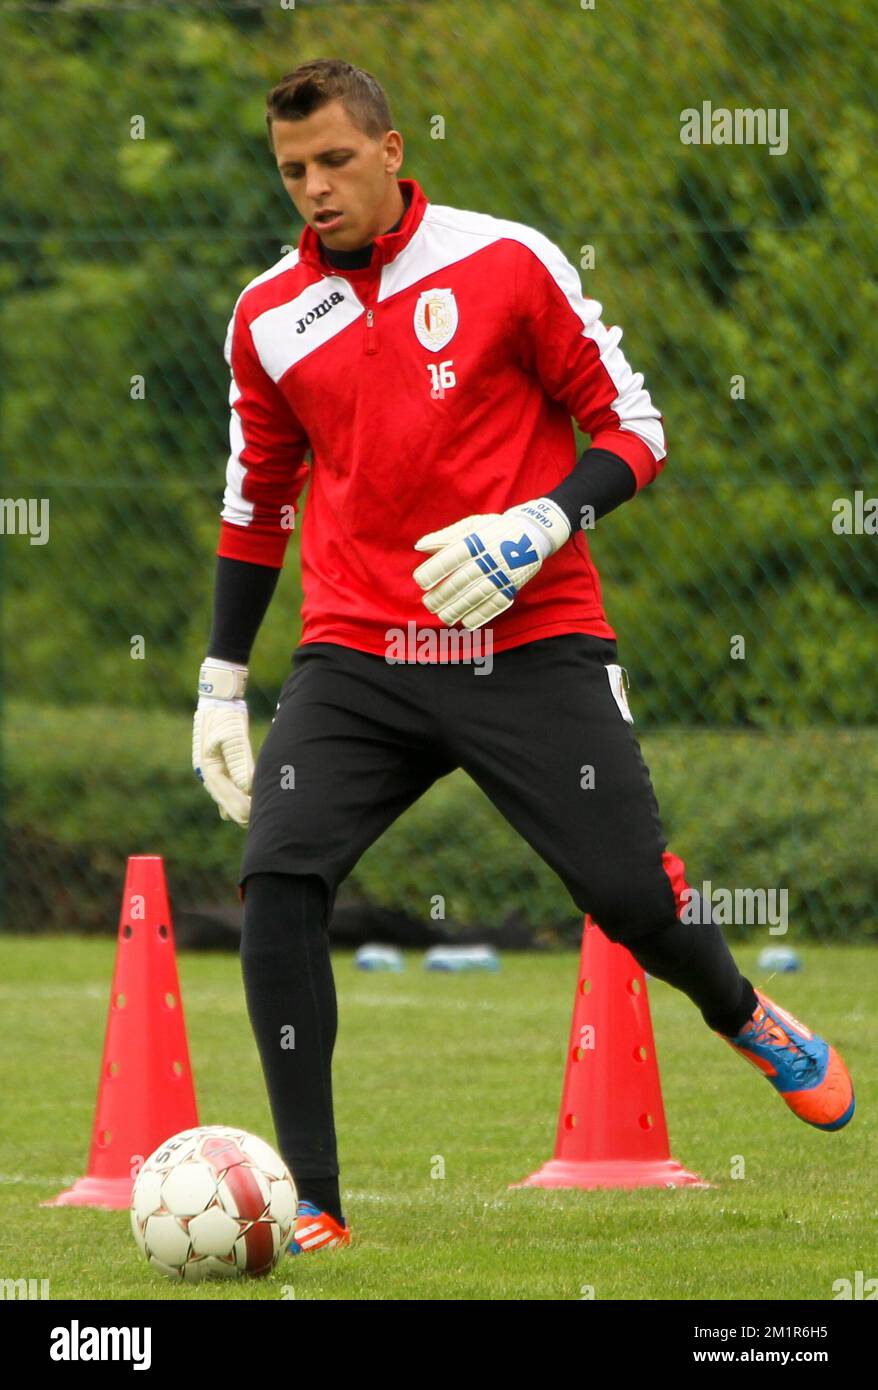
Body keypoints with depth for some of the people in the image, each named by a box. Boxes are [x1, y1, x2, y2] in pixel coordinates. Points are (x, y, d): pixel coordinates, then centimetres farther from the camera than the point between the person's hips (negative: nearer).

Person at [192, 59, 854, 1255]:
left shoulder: (506, 263, -3)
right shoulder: (268, 317, 7)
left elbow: (631, 431, 1)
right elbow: (257, 502, 20)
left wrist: (534, 528, -17)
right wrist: (220, 684, 19)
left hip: (532, 648, -2)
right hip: (356, 659, 2)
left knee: (632, 896, -5)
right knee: (279, 879, -19)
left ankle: (743, 1016, 33)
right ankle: (310, 1205, -12)